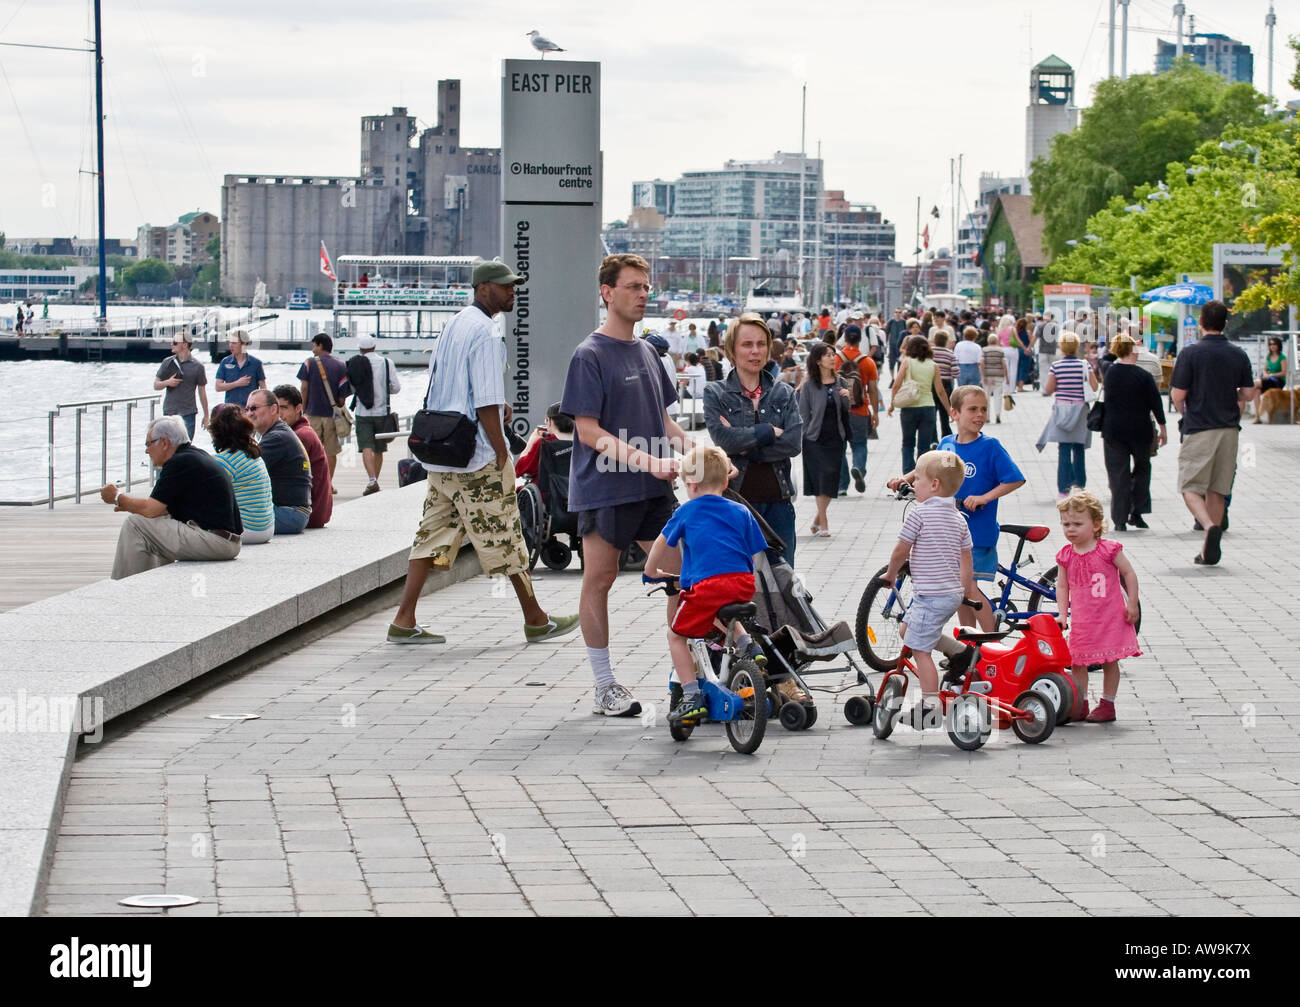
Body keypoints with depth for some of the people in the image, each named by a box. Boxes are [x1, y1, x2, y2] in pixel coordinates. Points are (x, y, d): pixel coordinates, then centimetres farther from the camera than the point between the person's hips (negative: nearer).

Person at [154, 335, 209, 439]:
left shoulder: (197, 366, 0)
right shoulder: (168, 363, 7)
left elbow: (202, 391, 6)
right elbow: (156, 385, 11)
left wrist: (206, 415, 7)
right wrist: (167, 382, -11)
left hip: (188, 414, -2)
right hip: (169, 411, 2)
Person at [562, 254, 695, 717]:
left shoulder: (645, 353, 14)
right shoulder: (590, 355, -8)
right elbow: (589, 431, -14)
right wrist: (649, 461, -21)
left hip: (653, 490, 7)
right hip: (605, 489, -7)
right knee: (599, 580, 2)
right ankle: (605, 686, 9)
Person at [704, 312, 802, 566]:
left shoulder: (783, 393, 11)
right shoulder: (715, 393, 4)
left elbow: (794, 442, -4)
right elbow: (722, 438, -12)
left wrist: (743, 445, -11)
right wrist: (769, 432, -8)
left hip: (777, 500, 3)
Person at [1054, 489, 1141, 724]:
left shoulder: (1109, 550, -8)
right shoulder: (1065, 556, 1)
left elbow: (1129, 574, -1)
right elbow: (1062, 586, 8)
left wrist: (1132, 605, -3)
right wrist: (1063, 614, -1)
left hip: (1110, 617, -3)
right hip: (1081, 620, 3)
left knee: (1109, 660, 2)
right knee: (1078, 661, 3)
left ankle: (1107, 705, 12)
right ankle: (1080, 704, 13)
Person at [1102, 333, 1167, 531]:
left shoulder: (1110, 373, -2)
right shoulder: (1143, 376, -10)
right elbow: (1155, 403, -5)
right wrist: (1163, 428, 5)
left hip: (1113, 430, 2)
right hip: (1139, 430, -2)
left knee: (1118, 474, 5)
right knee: (1142, 468, 18)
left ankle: (1120, 519, 2)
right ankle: (1136, 513, 12)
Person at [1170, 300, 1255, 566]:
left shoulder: (1191, 353, -8)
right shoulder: (1238, 355, 4)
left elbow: (1177, 395, -9)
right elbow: (1248, 394, 7)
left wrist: (1184, 412, 12)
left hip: (1198, 428, -4)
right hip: (1229, 427, 4)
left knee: (1191, 488, 0)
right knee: (1217, 490, 12)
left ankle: (1209, 526, -27)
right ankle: (1209, 550, 12)